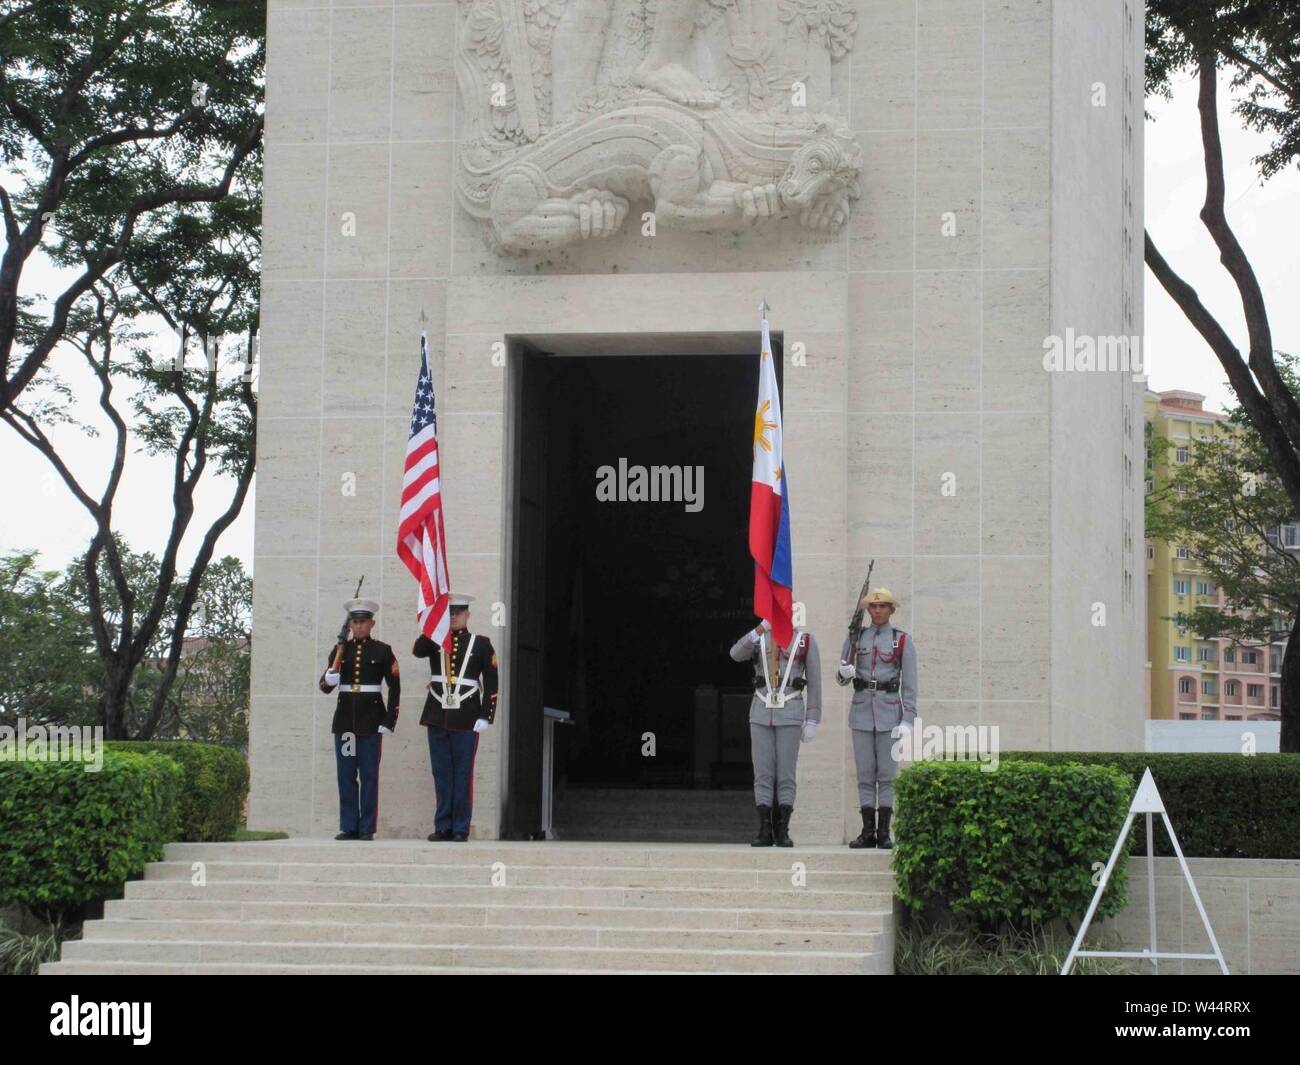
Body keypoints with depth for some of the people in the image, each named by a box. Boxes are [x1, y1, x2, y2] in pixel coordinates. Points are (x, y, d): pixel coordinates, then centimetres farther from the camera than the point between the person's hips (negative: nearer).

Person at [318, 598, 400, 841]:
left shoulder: (382, 651, 2)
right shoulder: (340, 650, 8)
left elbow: (394, 688, 2)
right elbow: (325, 686, 3)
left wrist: (389, 721, -4)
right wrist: (337, 660, -16)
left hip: (371, 719, -3)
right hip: (345, 718, 3)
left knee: (369, 776, -2)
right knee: (346, 776, 4)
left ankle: (367, 828, 2)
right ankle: (348, 827, 9)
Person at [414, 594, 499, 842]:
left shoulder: (481, 643, 4)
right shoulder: (435, 640, 10)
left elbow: (491, 682, 1)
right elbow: (418, 651, -14)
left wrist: (485, 716, -7)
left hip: (466, 719, -3)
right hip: (437, 717, 3)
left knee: (462, 774, 0)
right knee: (441, 774, 6)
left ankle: (461, 828, 4)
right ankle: (443, 827, 11)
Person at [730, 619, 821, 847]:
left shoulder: (806, 641, 1)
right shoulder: (758, 638, 8)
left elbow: (814, 683, 2)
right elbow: (736, 654, -15)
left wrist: (812, 722, -3)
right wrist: (761, 628, -26)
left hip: (790, 714, -2)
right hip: (761, 714, 2)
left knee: (785, 773, -2)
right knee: (763, 773, 0)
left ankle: (782, 832, 4)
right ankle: (765, 832, 4)